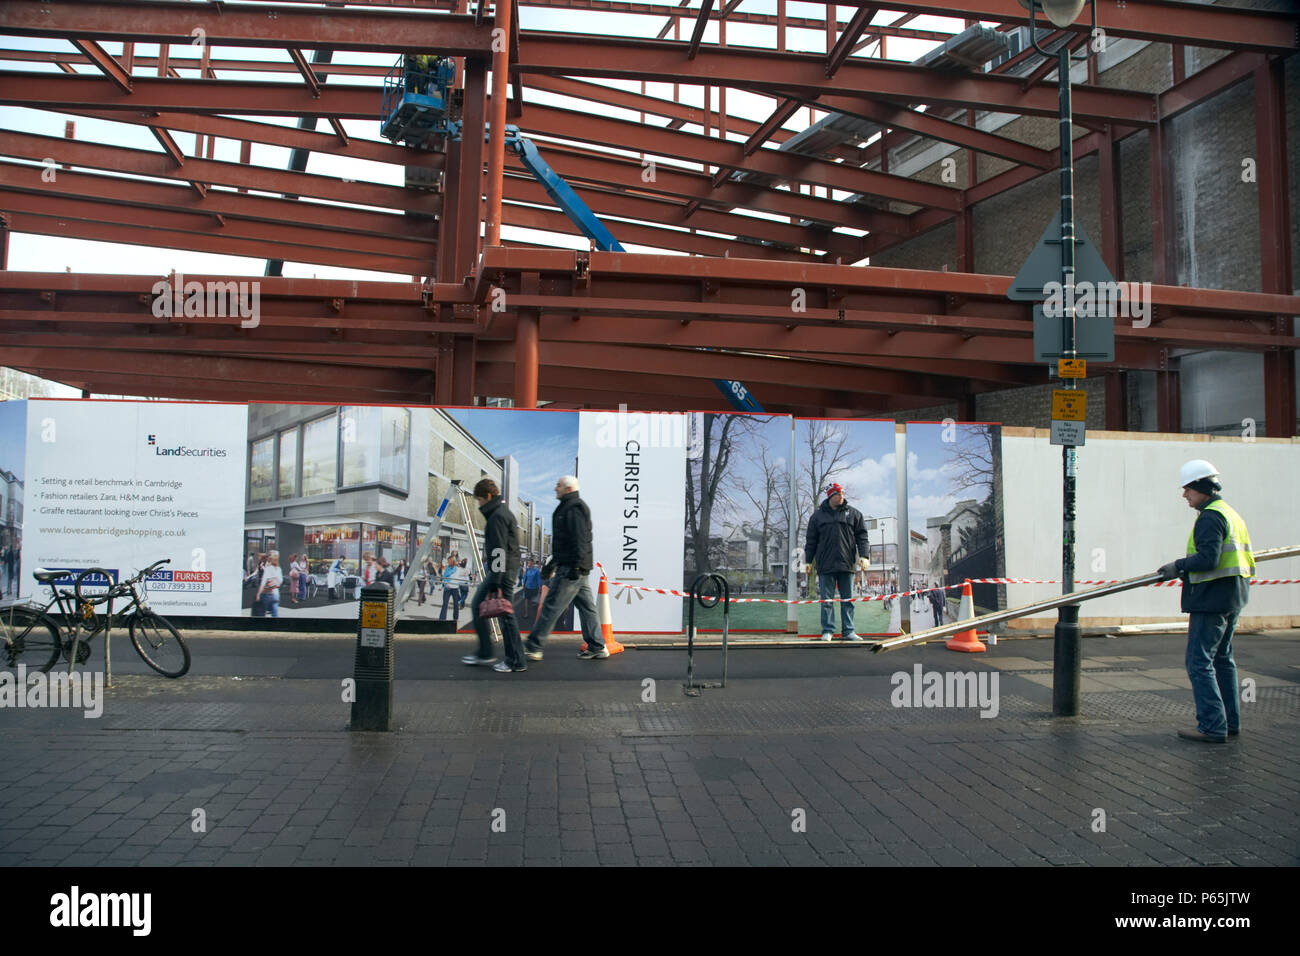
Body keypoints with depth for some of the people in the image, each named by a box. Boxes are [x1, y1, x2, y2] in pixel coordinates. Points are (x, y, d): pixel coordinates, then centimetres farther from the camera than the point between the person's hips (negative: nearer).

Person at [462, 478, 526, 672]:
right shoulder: (504, 513, 17)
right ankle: (484, 654, 22)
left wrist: (495, 583, -23)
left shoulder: (497, 517, -16)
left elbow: (499, 552, -21)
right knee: (477, 606, 16)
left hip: (502, 571, -11)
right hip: (502, 569, 11)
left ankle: (516, 661, 2)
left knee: (505, 614, -5)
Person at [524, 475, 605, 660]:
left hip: (571, 568, -11)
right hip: (574, 569, 11)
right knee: (586, 607, 10)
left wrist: (575, 566, -25)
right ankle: (597, 648, 12)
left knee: (551, 605, -7)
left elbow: (579, 540, -21)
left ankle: (533, 648, -3)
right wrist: (552, 562, 27)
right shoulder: (566, 508, 21)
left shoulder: (574, 509, -13)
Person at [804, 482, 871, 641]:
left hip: (847, 564, 1)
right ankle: (827, 631, 6)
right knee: (826, 600, 0)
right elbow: (811, 540, 11)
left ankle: (848, 631, 10)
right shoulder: (818, 516, 8)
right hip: (825, 565, -1)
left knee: (847, 600, 4)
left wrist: (864, 556, -4)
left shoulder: (853, 513, 9)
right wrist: (808, 561, 7)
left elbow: (862, 536, 7)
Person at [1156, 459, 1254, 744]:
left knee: (1199, 662, -8)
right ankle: (1230, 722, 24)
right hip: (1233, 598, 11)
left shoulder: (1210, 517, -15)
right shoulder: (1231, 514, 17)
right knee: (1222, 658, 18)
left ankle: (1213, 727, -9)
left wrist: (1178, 566, -9)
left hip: (1212, 598, -11)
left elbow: (1207, 559, -25)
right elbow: (1240, 556, 20)